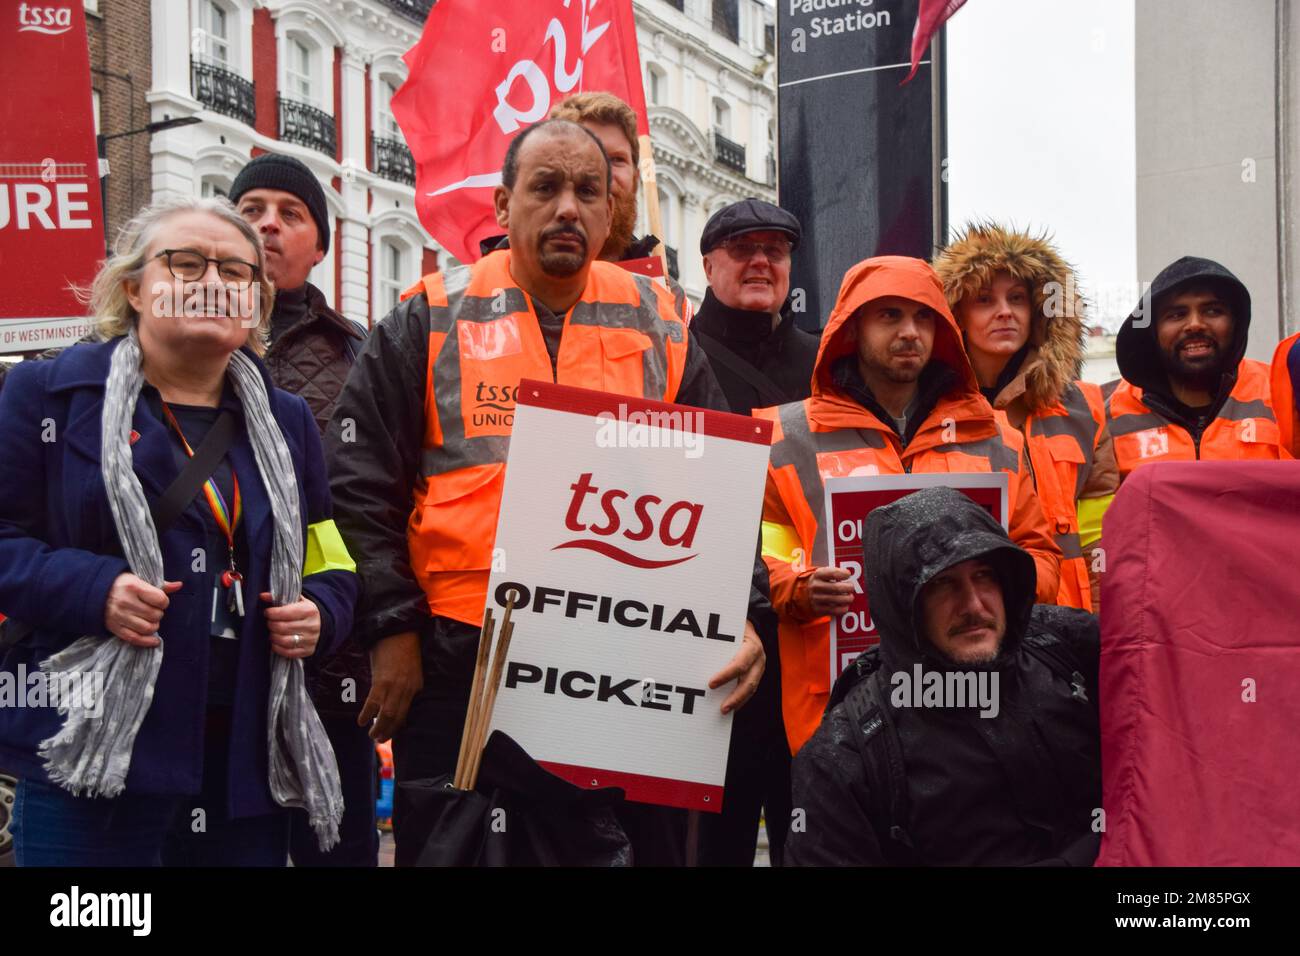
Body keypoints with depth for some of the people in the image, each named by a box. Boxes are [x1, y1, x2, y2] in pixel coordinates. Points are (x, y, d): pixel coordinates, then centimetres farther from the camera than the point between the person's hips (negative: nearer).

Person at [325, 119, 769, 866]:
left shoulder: (661, 327, 10)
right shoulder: (432, 321, 5)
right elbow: (362, 486, 2)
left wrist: (740, 614, -4)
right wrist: (392, 630, -5)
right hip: (457, 663, -1)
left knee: (642, 843, 10)